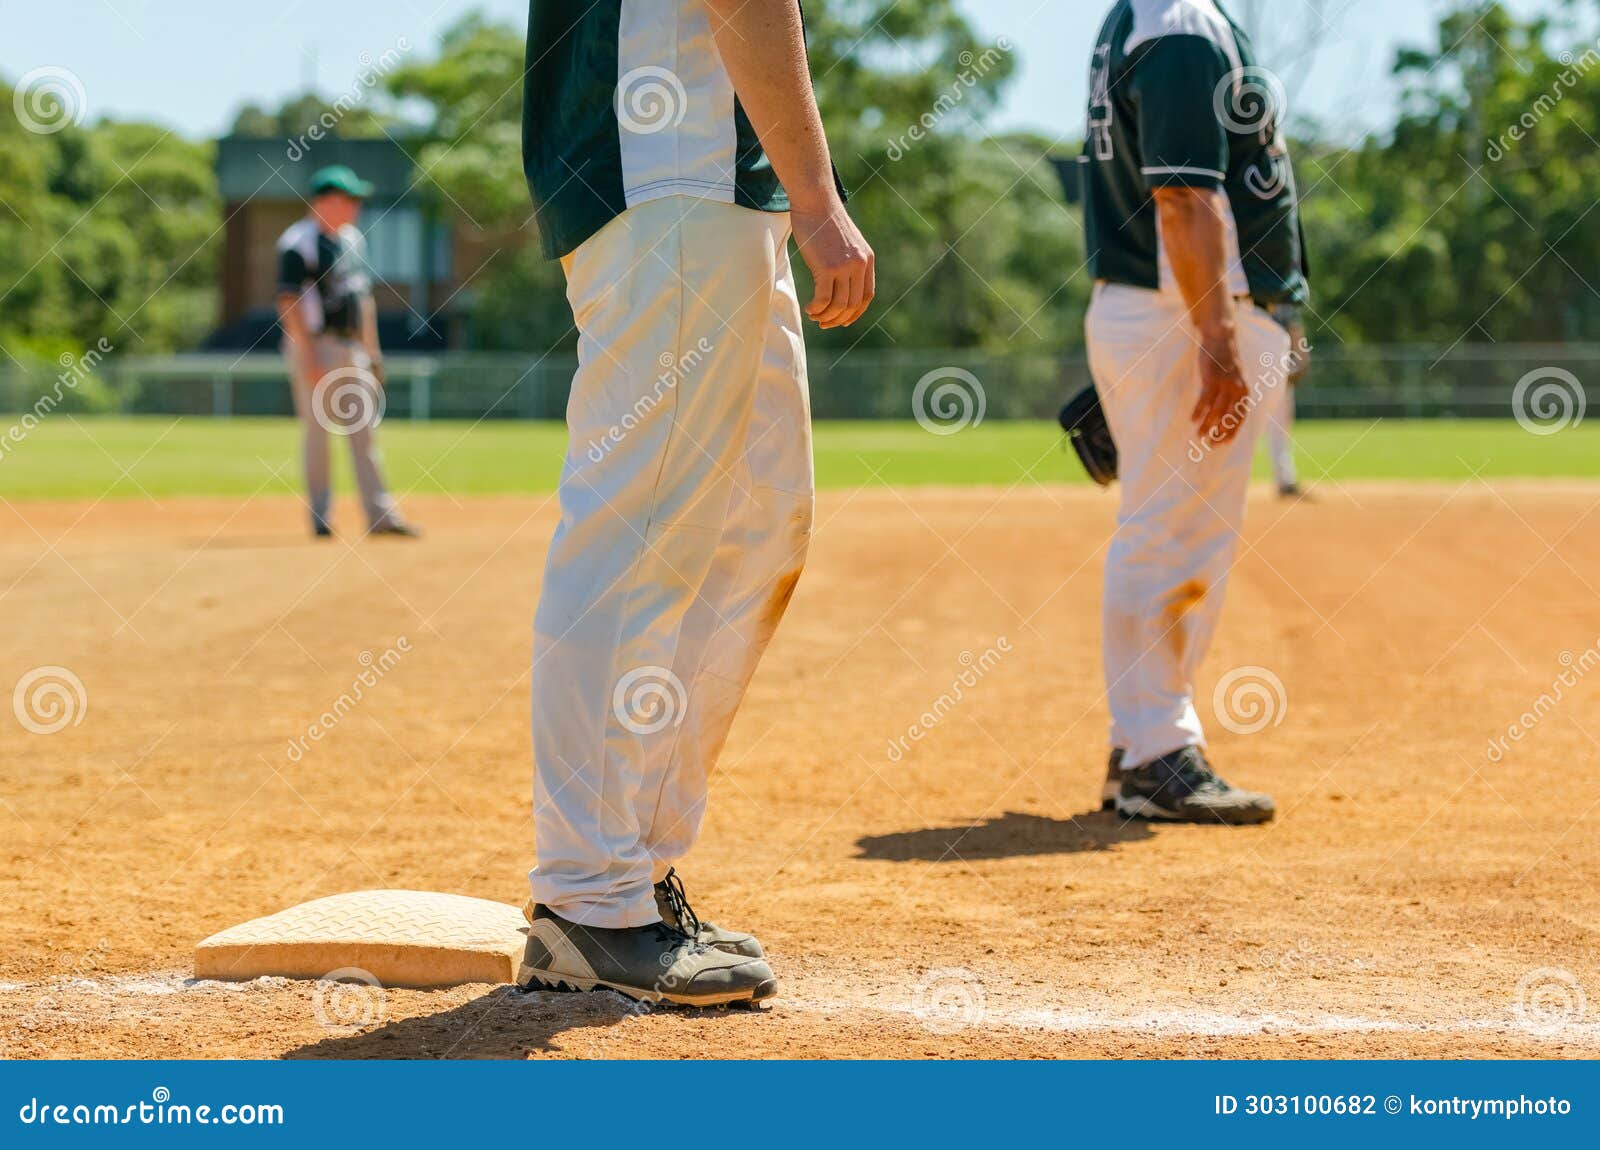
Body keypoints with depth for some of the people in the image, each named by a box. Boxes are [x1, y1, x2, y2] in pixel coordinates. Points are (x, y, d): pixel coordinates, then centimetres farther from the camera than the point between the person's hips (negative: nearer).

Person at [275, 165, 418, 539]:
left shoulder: (352, 239, 14)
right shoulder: (299, 242, -12)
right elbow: (289, 302, -18)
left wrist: (371, 351, 18)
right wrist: (308, 359, -23)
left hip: (351, 350, 8)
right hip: (316, 346, -8)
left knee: (364, 432, 5)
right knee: (317, 430, -3)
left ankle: (381, 515, 4)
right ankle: (320, 518, 3)